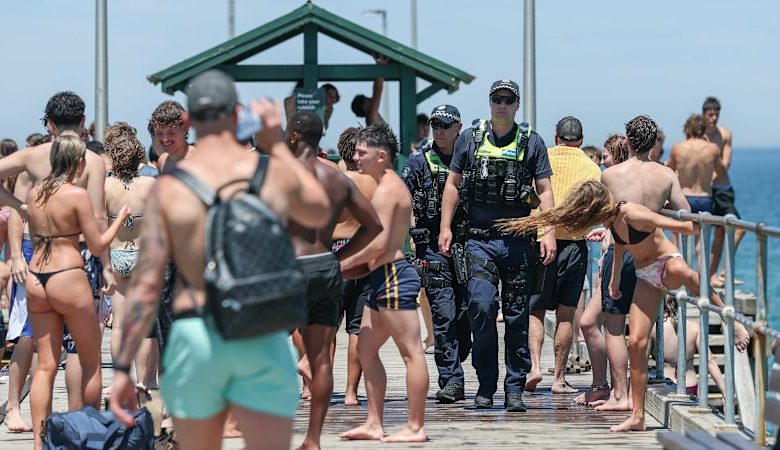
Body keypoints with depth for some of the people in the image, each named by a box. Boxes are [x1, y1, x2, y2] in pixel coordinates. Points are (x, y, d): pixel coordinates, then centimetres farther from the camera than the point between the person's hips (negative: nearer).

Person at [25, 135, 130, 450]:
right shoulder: (77, 195, -11)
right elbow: (97, 246, -6)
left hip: (35, 280, 6)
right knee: (91, 362, 11)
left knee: (45, 365, 8)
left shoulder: (34, 194, 7)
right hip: (67, 279, -6)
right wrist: (121, 217, 6)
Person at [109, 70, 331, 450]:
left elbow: (146, 282, -6)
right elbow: (319, 213, 25)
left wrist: (123, 367, -3)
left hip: (195, 335, 1)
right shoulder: (275, 172, 1)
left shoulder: (168, 186, -1)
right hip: (264, 342, 0)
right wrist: (277, 144, 28)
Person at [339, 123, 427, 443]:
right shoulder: (389, 186, 20)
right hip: (383, 277, 11)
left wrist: (345, 264, -9)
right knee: (365, 349, 13)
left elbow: (380, 242, -19)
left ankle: (415, 428, -7)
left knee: (411, 352, -8)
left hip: (393, 276, -11)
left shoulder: (386, 190, -12)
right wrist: (354, 265, 13)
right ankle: (374, 424, 16)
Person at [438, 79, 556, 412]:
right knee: (481, 306, -13)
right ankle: (485, 385, -1)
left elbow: (545, 190, 5)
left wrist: (548, 232, -5)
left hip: (518, 241, 0)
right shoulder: (470, 139, 8)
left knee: (517, 316, 2)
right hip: (479, 239, 0)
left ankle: (515, 388, 9)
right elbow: (453, 184, 12)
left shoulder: (532, 143, 6)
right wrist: (445, 228, 5)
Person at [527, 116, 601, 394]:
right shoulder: (591, 168, 2)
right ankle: (559, 378, 6)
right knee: (566, 314, 6)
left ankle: (535, 366, -7)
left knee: (535, 310, 10)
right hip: (574, 245, 0)